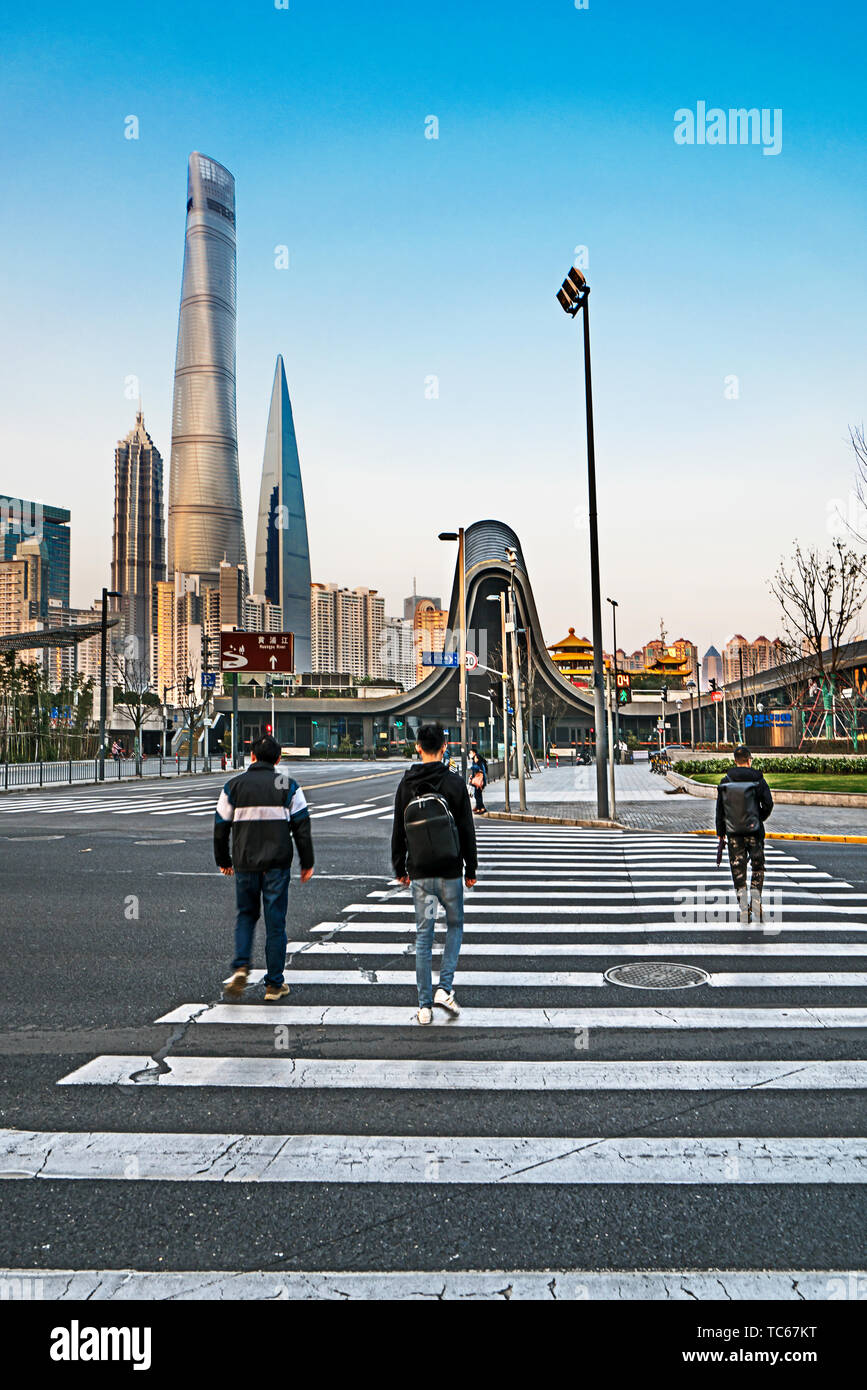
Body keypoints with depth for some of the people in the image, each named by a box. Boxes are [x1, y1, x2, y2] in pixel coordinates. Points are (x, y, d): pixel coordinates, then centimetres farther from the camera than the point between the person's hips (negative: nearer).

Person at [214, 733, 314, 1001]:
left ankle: (240, 967, -1)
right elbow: (302, 826, -1)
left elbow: (221, 827, 7)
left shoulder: (234, 786, 3)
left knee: (246, 915, 19)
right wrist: (307, 863, 6)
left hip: (245, 863, 1)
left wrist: (223, 861, 20)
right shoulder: (288, 786, 1)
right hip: (277, 864, -1)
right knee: (275, 922, 5)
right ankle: (274, 985, 9)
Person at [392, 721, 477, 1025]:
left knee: (423, 935, 8)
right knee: (455, 925, 18)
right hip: (449, 871, -2)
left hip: (419, 874, 2)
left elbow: (398, 831, 5)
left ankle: (424, 1005, 10)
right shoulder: (454, 782, -7)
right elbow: (467, 829, -4)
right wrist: (471, 868, 6)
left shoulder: (405, 784, 0)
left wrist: (400, 868, 16)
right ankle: (445, 988, 4)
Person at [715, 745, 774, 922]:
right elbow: (768, 804, -6)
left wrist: (720, 834, 8)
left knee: (738, 870, 7)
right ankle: (755, 901, 0)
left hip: (733, 832, 1)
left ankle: (744, 909, 5)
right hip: (754, 831, -1)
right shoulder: (758, 780, -5)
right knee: (758, 867, 12)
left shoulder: (725, 782, 0)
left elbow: (720, 810, 2)